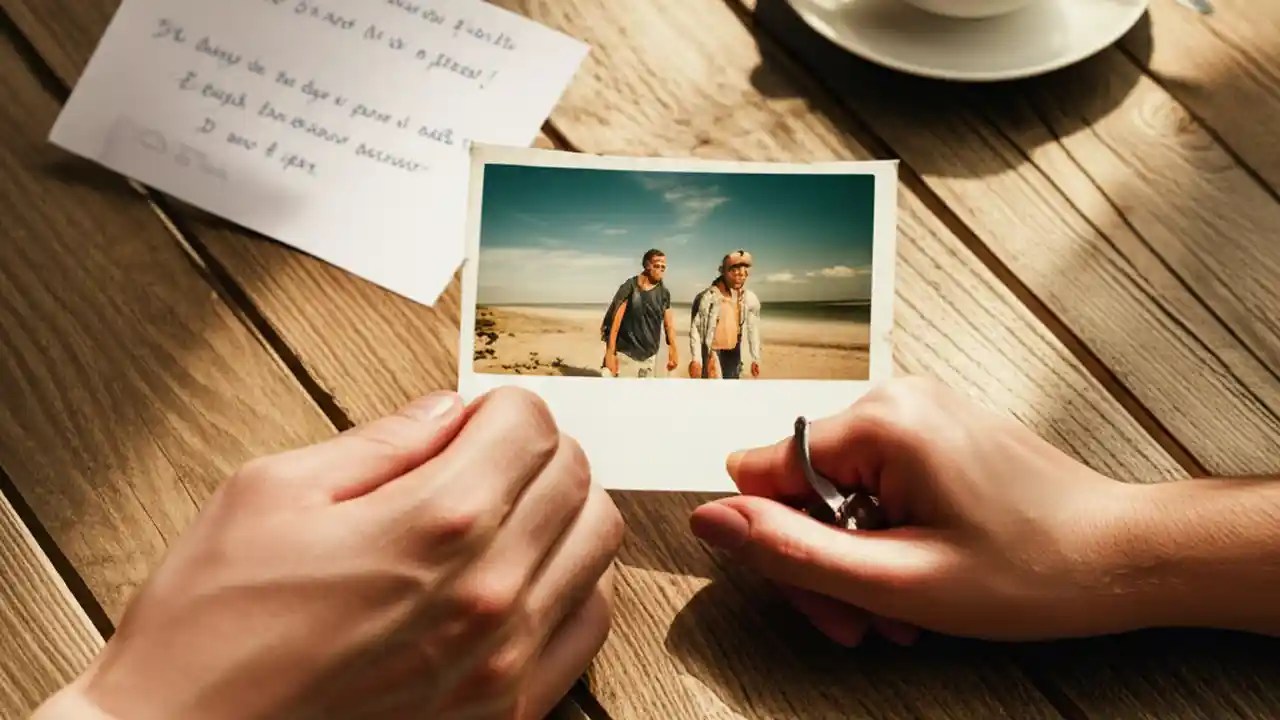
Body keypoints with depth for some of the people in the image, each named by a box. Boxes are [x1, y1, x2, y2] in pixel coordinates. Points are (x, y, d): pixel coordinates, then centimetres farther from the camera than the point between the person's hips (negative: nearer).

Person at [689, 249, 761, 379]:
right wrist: (695, 359, -15)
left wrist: (756, 359, 11)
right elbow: (695, 329, -10)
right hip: (712, 352, -5)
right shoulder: (708, 297, -12)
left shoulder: (750, 299, 2)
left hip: (734, 353, 5)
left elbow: (753, 330, 12)